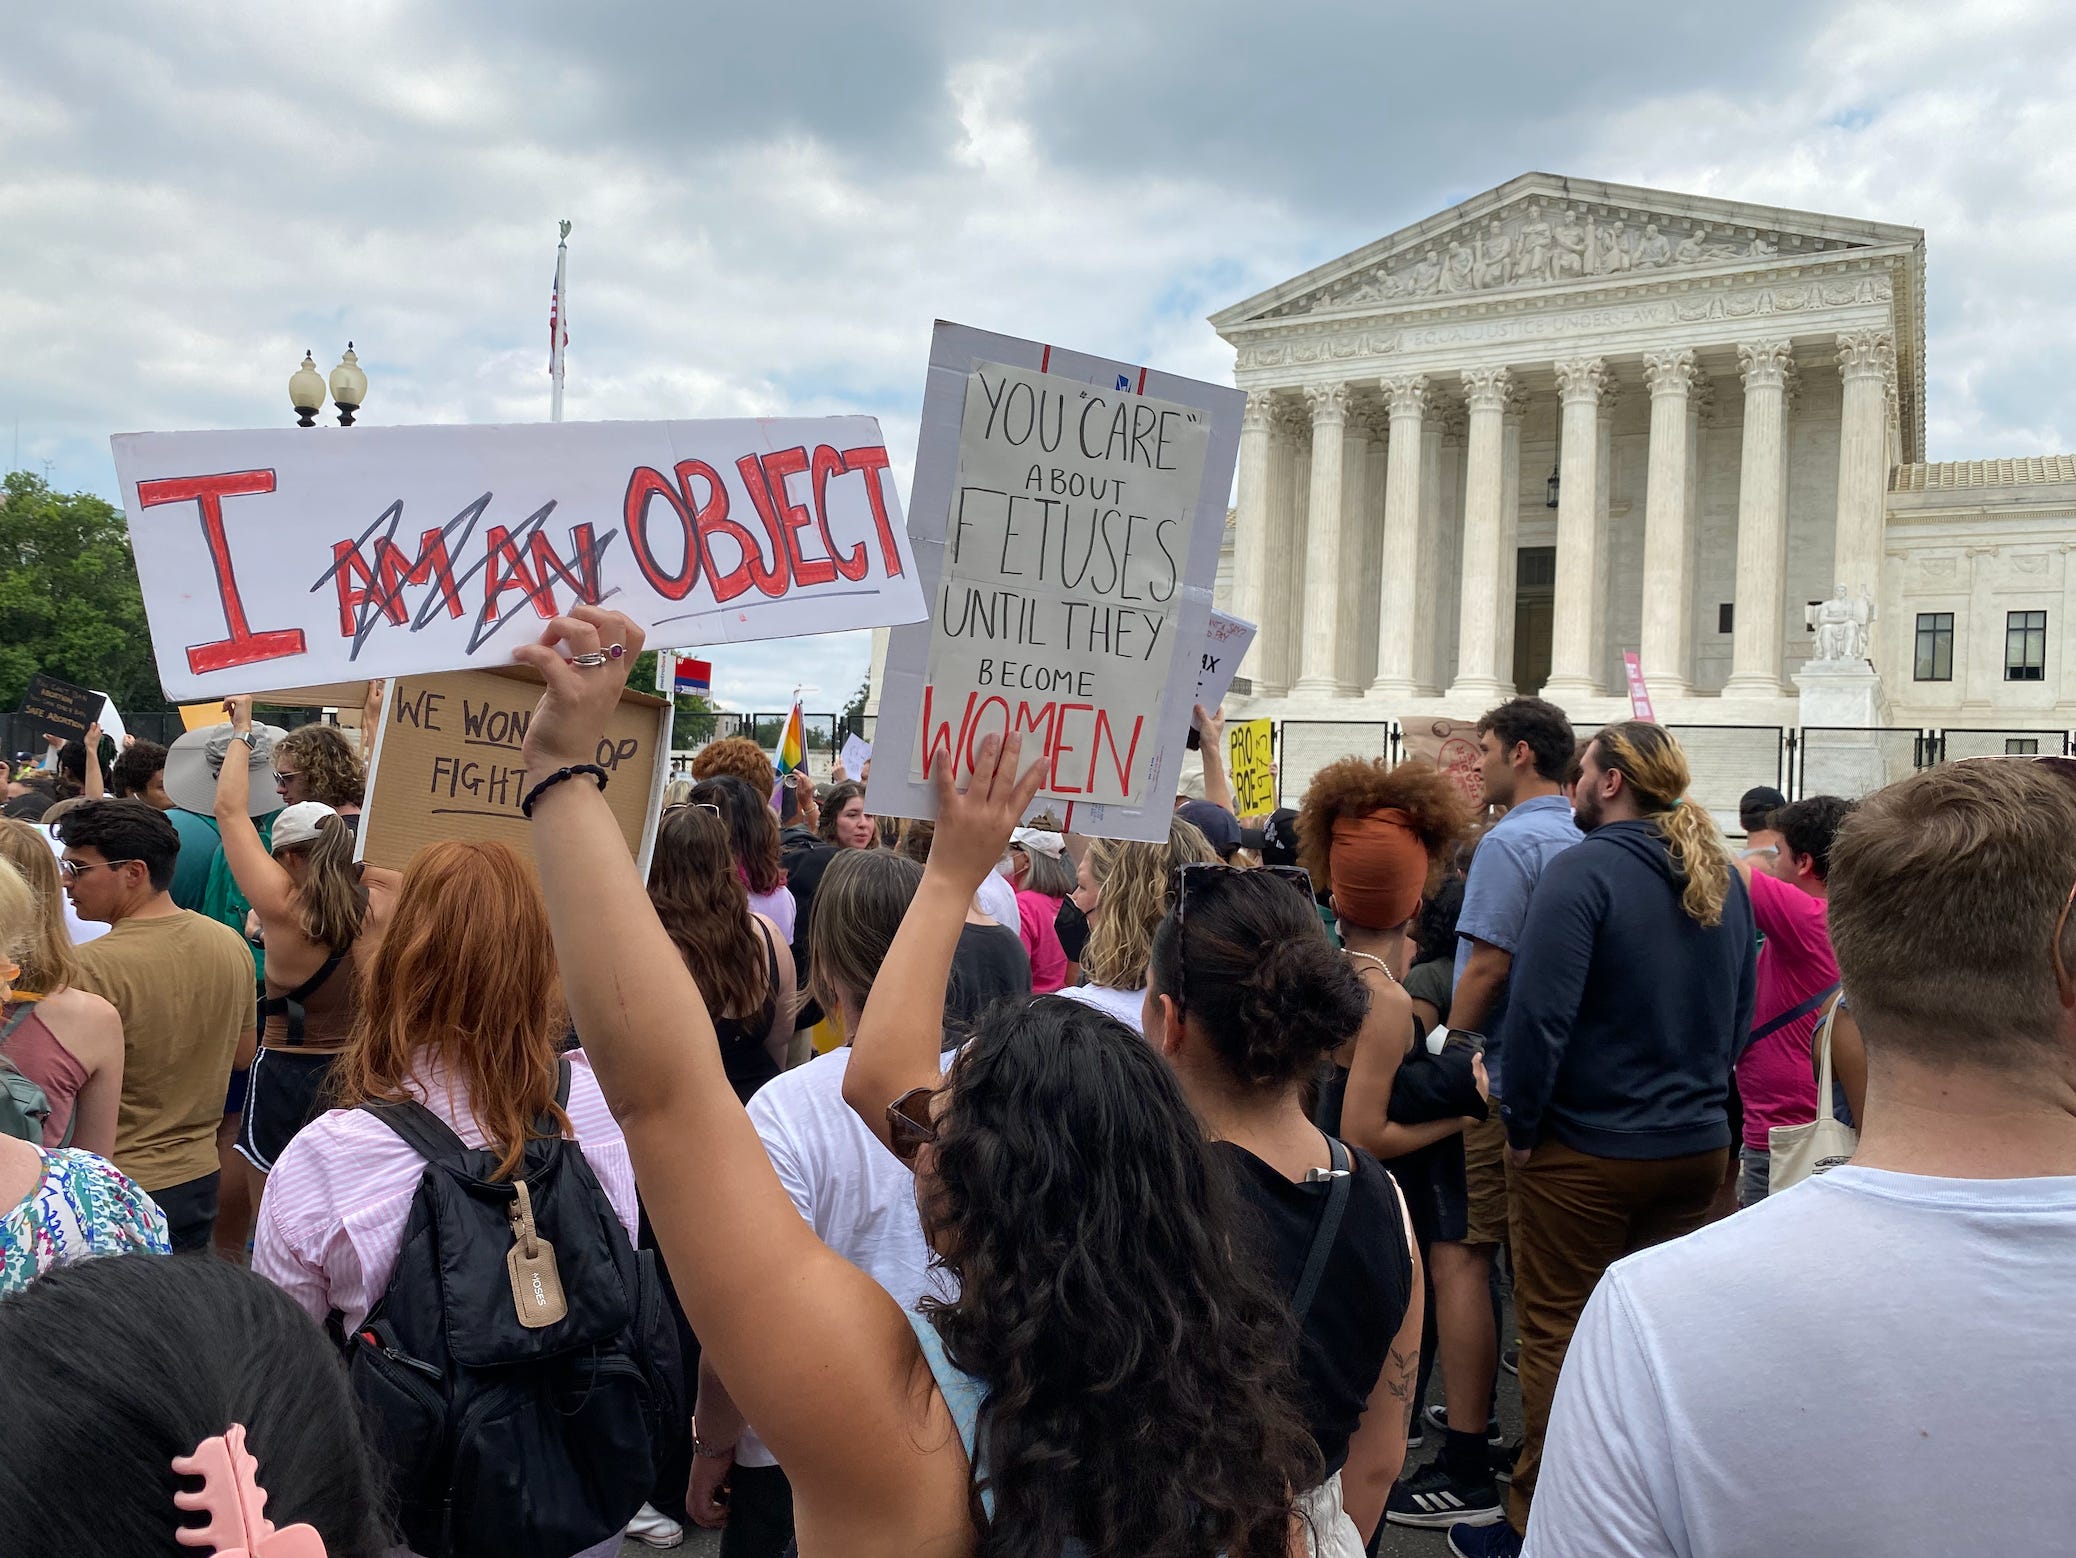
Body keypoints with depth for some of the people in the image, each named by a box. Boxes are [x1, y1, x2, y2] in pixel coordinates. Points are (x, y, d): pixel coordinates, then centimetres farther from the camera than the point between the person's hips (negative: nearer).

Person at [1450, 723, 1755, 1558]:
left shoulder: (1582, 871, -17)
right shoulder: (1723, 879, 7)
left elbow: (1539, 1011, -22)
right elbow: (1742, 1011, 16)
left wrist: (1522, 1125, -11)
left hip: (1589, 1151, -7)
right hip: (1699, 1144, 7)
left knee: (1557, 1336, 4)